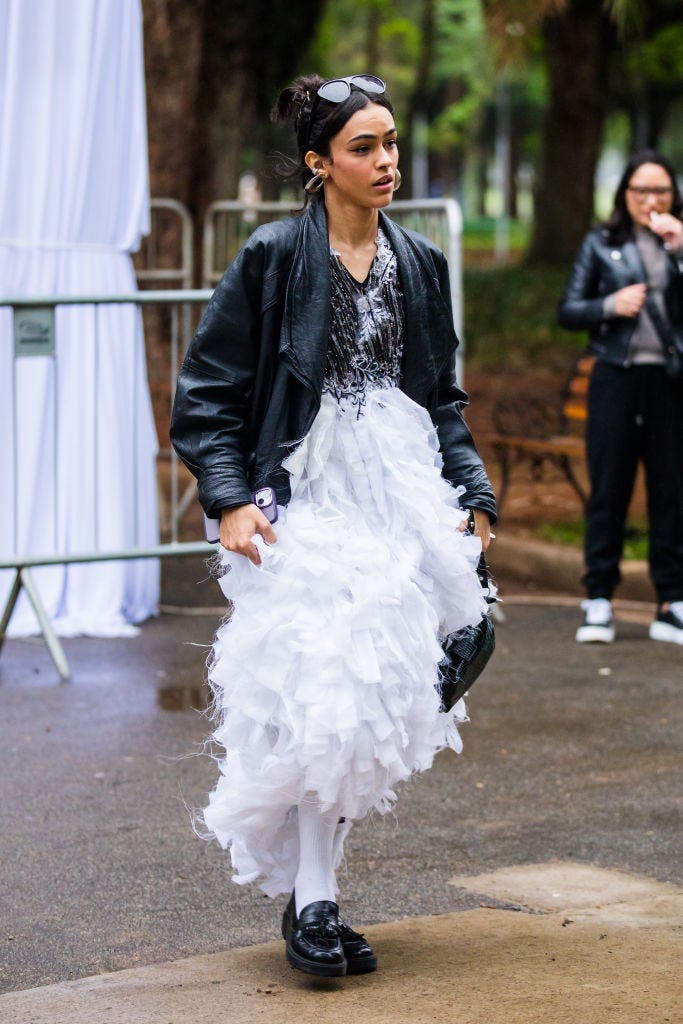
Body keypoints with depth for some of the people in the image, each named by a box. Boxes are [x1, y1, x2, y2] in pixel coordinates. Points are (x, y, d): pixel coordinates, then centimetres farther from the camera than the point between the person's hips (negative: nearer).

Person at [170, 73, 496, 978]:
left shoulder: (420, 264, 12)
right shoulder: (274, 258, -3)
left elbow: (444, 399, 19)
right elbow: (206, 390, -3)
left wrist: (472, 494, 8)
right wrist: (229, 499, -13)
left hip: (402, 495, 5)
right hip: (308, 495, -5)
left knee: (371, 699, 1)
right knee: (323, 693, -15)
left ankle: (313, 894, 11)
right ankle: (311, 904, -5)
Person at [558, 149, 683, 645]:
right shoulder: (601, 245, 9)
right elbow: (569, 311, 9)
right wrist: (611, 305, -8)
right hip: (617, 377, 0)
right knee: (609, 488, 0)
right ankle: (599, 602, 5)